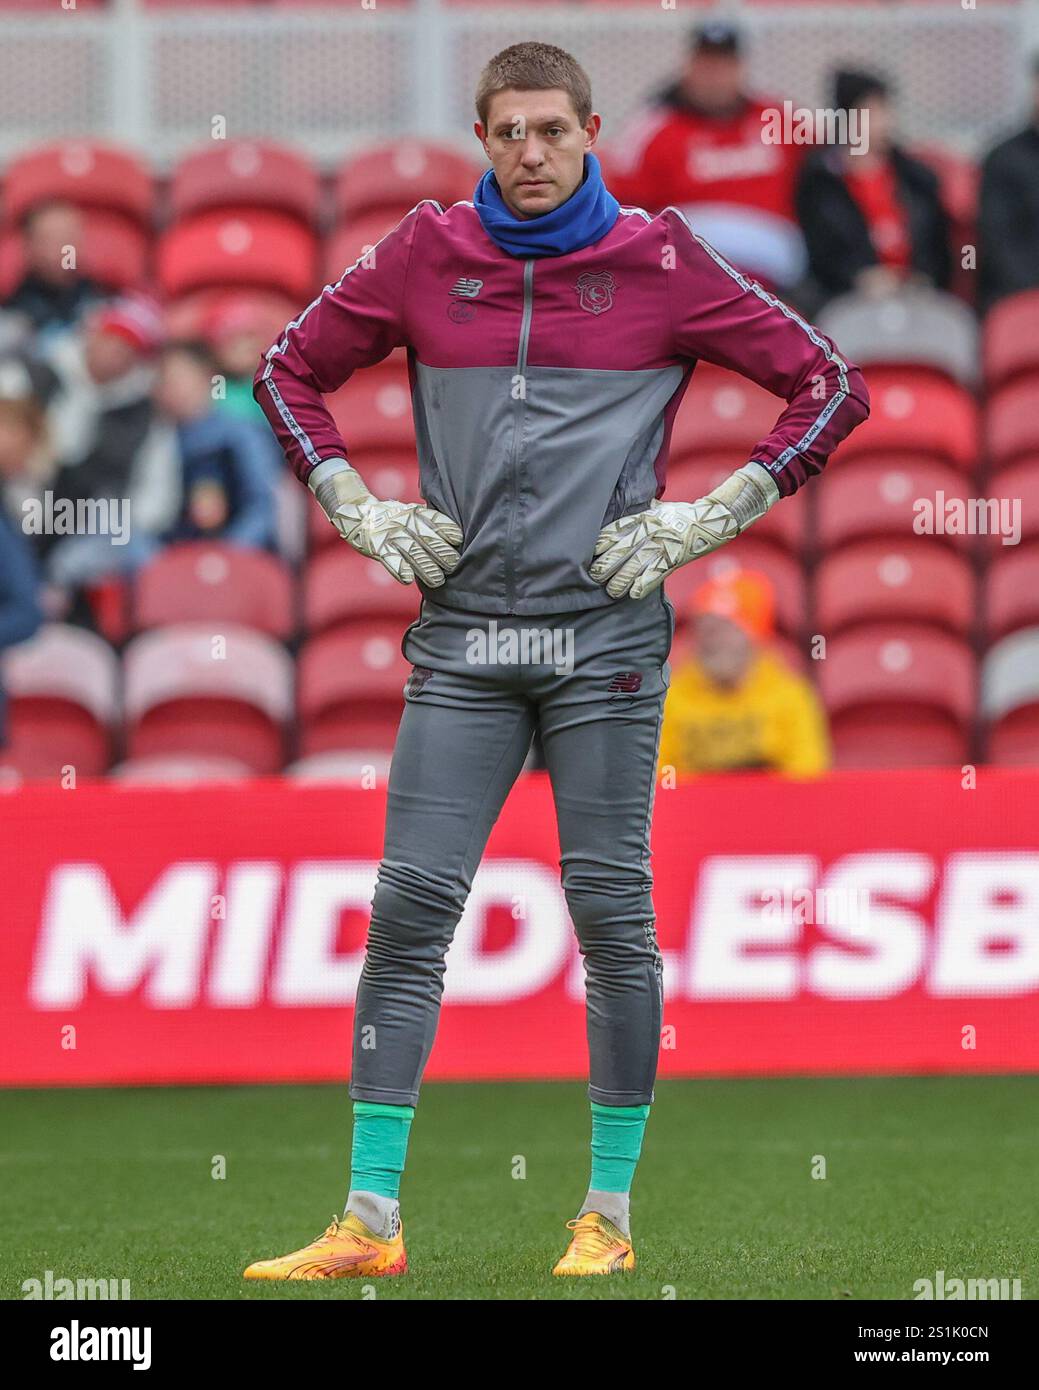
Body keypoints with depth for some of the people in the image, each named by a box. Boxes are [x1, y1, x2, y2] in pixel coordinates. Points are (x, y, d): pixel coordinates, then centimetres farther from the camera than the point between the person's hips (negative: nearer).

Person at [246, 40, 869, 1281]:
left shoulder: (659, 264, 1)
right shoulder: (423, 256, 7)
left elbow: (828, 385, 4)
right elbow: (291, 369, 20)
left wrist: (714, 517, -2)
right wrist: (358, 511, 9)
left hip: (604, 633, -2)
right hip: (462, 639, 2)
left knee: (611, 914, 0)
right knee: (409, 907, -3)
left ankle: (609, 1212, 10)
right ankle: (370, 1219, 0)